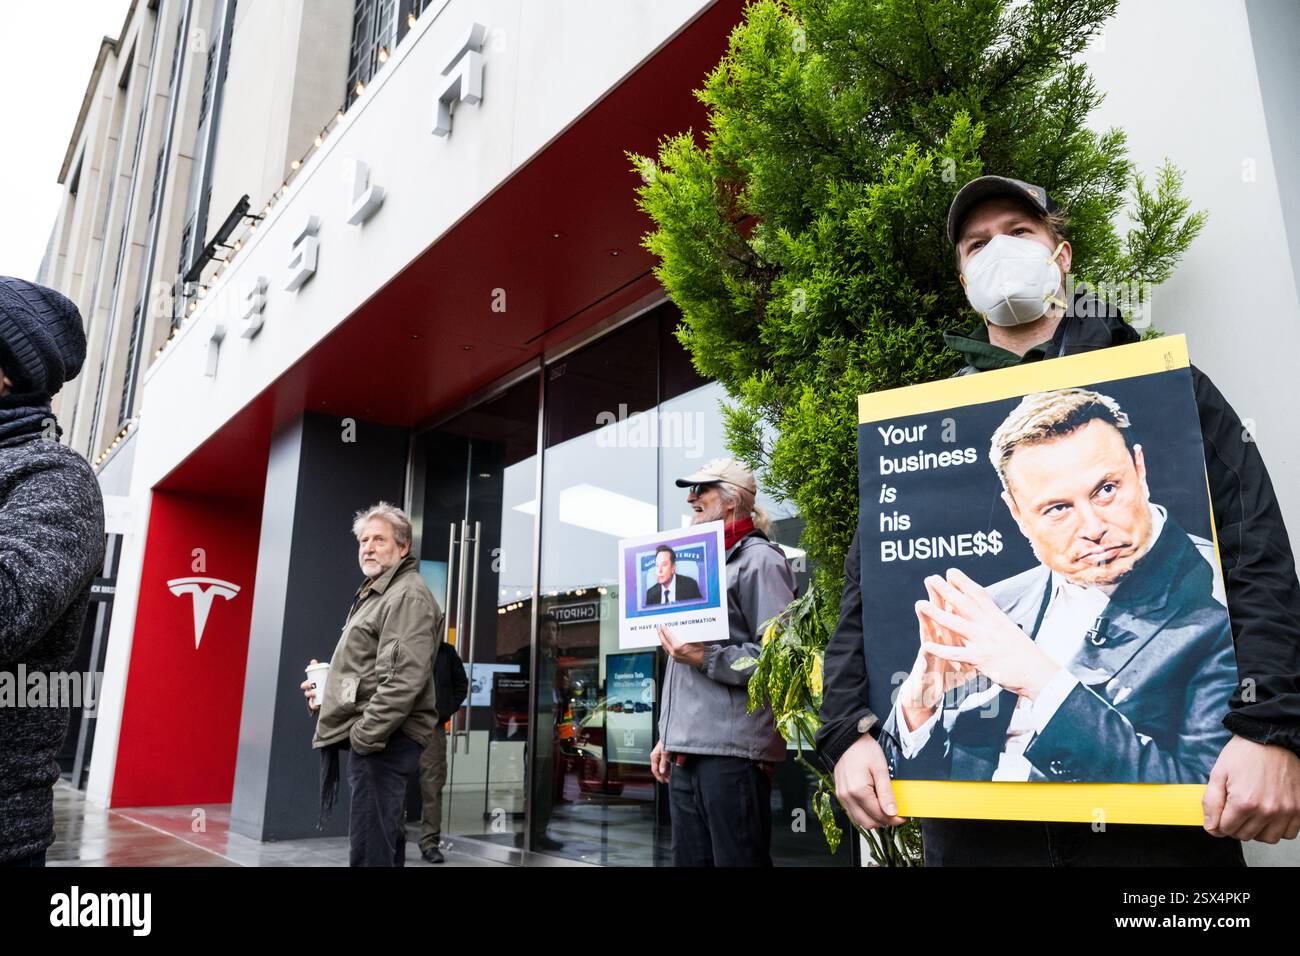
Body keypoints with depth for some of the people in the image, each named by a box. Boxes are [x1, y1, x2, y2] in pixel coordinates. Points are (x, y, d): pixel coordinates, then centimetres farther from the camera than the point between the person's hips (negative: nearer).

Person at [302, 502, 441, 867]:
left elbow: (404, 678, -21)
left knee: (369, 851, -10)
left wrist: (365, 734, -21)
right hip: (375, 738, 11)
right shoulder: (375, 594, 23)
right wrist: (327, 689, 15)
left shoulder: (408, 595, -10)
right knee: (384, 842, 17)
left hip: (384, 739, -11)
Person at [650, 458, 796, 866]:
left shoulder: (758, 559, -4)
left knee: (736, 858, -2)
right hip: (686, 753, 9)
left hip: (731, 752, -9)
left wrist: (706, 659, -19)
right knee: (689, 859, 12)